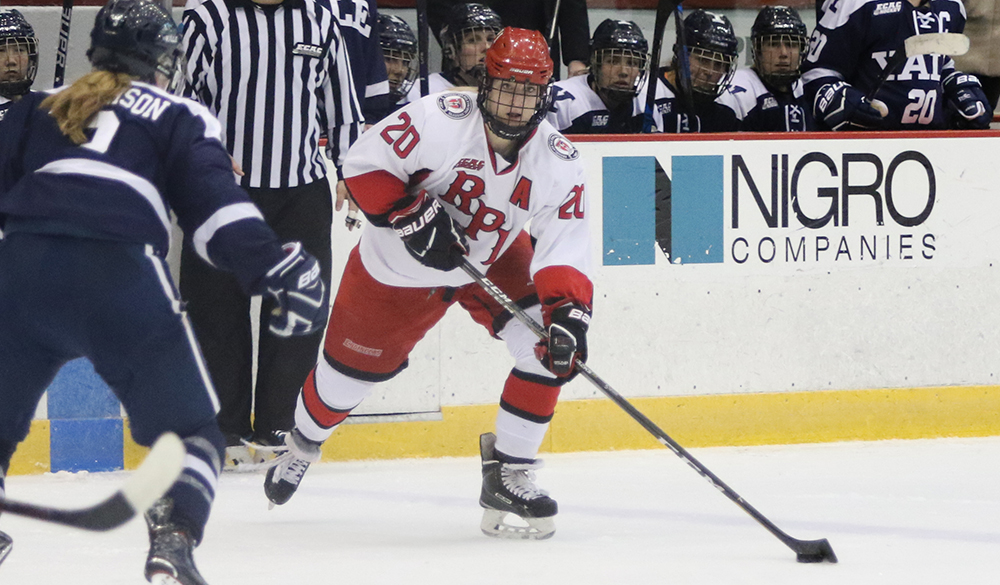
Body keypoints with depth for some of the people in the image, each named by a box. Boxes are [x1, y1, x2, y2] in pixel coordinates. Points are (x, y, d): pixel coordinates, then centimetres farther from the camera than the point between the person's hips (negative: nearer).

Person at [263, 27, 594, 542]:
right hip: (399, 267, -2)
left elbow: (565, 252, -24)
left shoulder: (560, 164, -21)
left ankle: (508, 475, -4)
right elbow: (363, 164, -24)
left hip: (494, 258, 2)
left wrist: (567, 311, -40)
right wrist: (412, 217, -33)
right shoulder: (440, 121, -31)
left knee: (550, 348, -18)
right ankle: (304, 441, 45)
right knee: (355, 365, 10)